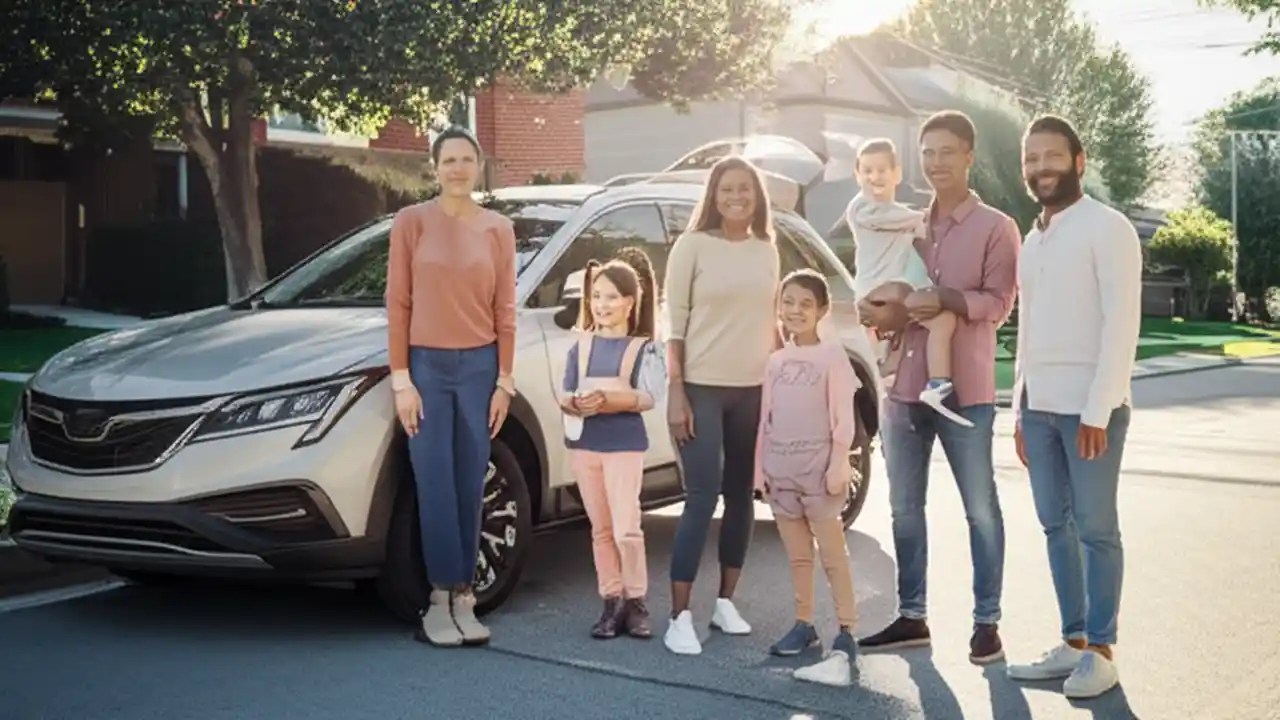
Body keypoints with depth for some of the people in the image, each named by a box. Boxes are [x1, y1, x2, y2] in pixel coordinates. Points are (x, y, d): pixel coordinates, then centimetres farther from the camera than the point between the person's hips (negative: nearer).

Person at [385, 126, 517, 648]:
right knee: (435, 488, -2)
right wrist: (401, 379, -7)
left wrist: (504, 379, 3)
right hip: (427, 365, -2)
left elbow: (504, 311, 6)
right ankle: (444, 597, 5)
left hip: (480, 366, 2)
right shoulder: (412, 222, -1)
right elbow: (397, 305, -3)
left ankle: (462, 597, 12)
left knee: (470, 487, 5)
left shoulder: (498, 229, 5)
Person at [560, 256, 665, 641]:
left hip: (625, 444, -4)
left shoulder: (643, 347, -1)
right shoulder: (581, 346, 9)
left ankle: (635, 601, 6)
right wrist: (574, 404, -18)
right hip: (584, 443, 4)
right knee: (601, 529, 8)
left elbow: (647, 397, -11)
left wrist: (609, 400, -25)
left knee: (626, 529, -9)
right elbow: (566, 395, 6)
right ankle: (612, 601, 14)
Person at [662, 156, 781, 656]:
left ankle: (725, 603, 22)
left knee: (741, 497, 9)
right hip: (702, 388, -5)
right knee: (702, 499, -9)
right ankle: (680, 617, -2)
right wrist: (675, 391, -13)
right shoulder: (693, 246, -4)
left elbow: (771, 323, 15)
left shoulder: (767, 251, 10)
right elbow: (674, 323, -7)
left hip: (754, 389, 5)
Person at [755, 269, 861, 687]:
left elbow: (843, 419, -8)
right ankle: (803, 625, 20)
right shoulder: (775, 361, 10)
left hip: (818, 469, -5)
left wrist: (838, 465, -14)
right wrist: (760, 466, 6)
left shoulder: (832, 357, -5)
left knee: (833, 554, -2)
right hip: (781, 470, 5)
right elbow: (765, 419, 11)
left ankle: (846, 633, 1)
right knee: (797, 555, 12)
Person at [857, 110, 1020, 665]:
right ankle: (911, 616, 21)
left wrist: (945, 299, -24)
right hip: (904, 386, 6)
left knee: (980, 509, 3)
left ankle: (986, 622, 12)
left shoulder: (995, 227, -1)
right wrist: (881, 309, -4)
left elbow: (999, 303, -10)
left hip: (965, 391, -5)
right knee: (905, 509, 10)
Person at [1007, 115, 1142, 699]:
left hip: (1088, 408, -7)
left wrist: (1097, 411, -18)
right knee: (1056, 526, 10)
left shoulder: (1107, 228, -6)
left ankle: (1100, 650, 9)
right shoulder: (1032, 239, 17)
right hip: (1039, 406, 7)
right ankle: (1073, 643, 18)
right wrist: (1019, 408, 15)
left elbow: (1122, 324, -13)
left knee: (1095, 529, 0)